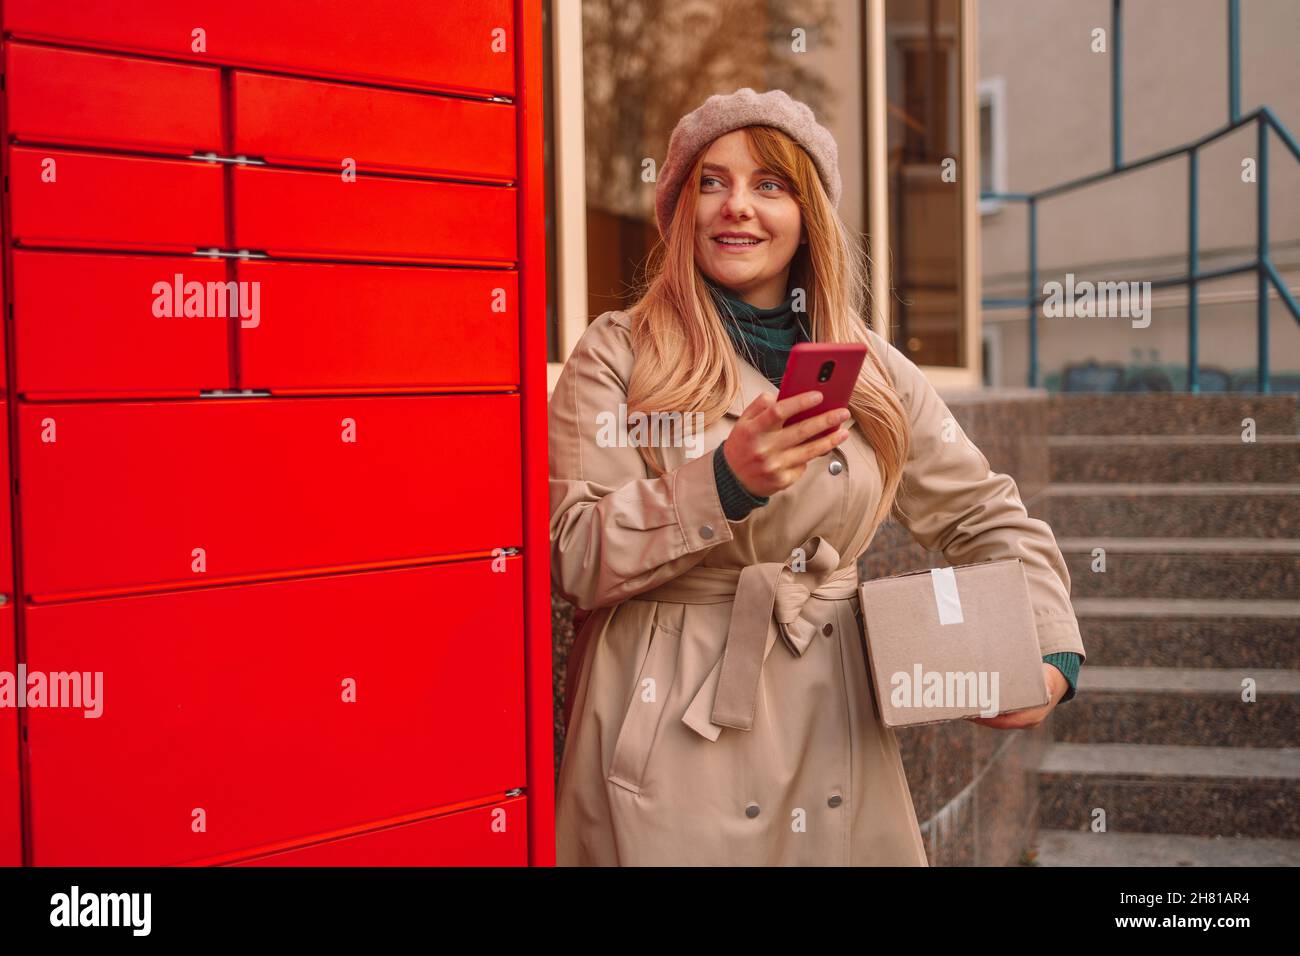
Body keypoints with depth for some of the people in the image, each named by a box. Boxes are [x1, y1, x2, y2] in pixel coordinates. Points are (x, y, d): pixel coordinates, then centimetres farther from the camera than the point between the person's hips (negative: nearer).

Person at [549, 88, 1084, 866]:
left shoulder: (872, 368, 8)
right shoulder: (618, 355, -3)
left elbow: (988, 518, 14)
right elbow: (573, 558, -11)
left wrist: (1050, 654, -1)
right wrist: (725, 483, -24)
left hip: (834, 727, 4)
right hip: (670, 729, -3)